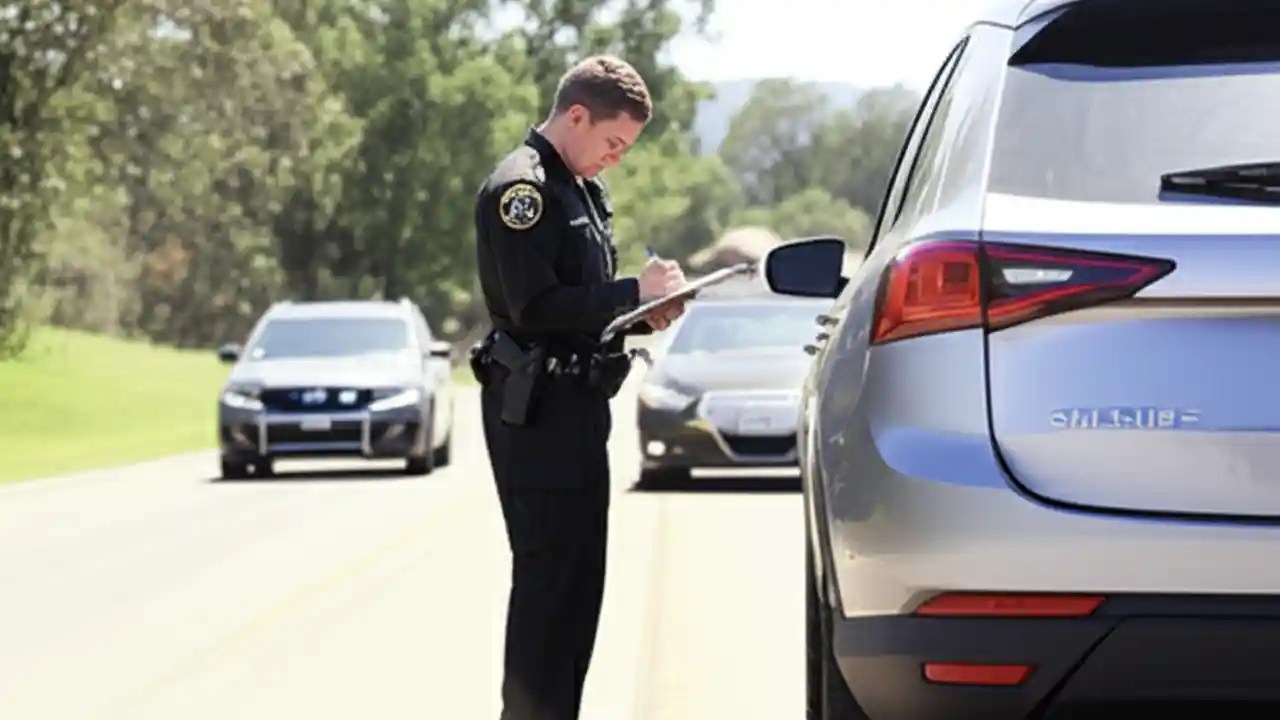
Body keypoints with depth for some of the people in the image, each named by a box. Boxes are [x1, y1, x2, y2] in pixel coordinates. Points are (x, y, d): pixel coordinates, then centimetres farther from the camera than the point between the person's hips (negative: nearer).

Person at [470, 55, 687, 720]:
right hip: (536, 410, -10)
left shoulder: (584, 190, 19)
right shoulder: (520, 188, -12)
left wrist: (644, 312, 4)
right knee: (548, 577, -10)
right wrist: (633, 293, -18)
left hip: (580, 404, 10)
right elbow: (535, 306, -21)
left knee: (580, 578, 12)